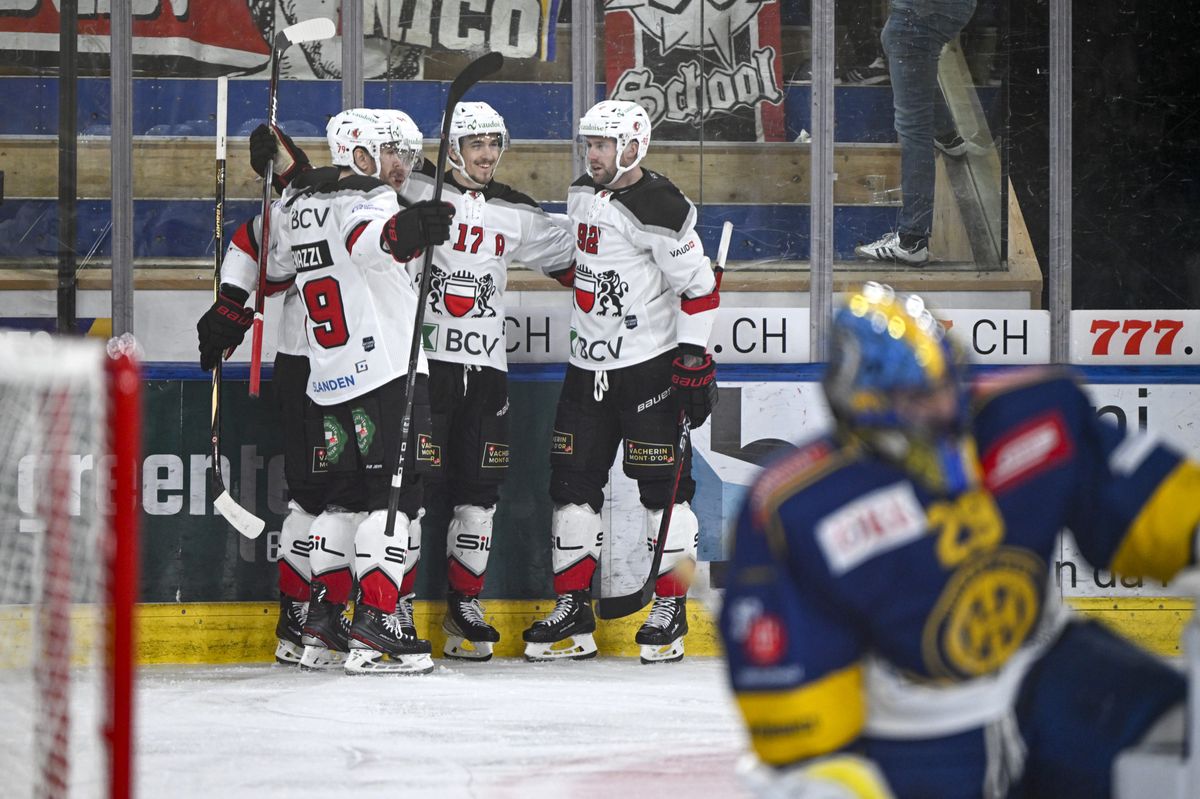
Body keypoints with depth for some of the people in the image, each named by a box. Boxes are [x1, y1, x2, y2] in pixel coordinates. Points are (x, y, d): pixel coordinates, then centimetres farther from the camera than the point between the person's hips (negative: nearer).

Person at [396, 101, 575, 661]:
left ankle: (464, 603, 17)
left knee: (480, 488, 6)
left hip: (485, 365, 5)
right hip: (421, 357, -5)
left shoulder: (516, 214, 12)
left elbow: (567, 255, 21)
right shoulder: (416, 192, -3)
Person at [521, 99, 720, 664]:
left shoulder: (659, 209, -16)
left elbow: (698, 285, -16)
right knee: (573, 482, 5)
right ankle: (572, 613, 10)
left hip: (650, 364, -8)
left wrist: (693, 358, -17)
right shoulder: (582, 195, 9)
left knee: (661, 484, -5)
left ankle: (671, 612, 4)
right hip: (588, 364, 8)